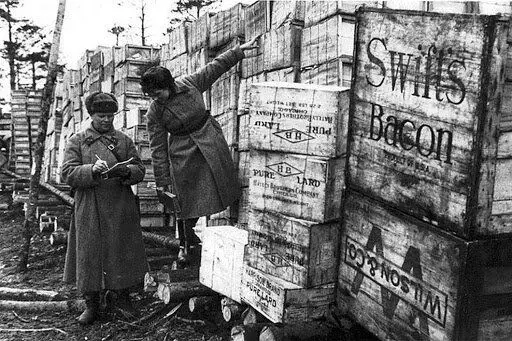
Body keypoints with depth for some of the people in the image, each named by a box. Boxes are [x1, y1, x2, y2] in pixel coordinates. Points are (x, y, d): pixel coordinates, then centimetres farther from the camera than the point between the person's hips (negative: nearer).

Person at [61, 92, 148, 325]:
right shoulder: (77, 141, 6)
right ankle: (91, 304, 16)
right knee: (90, 255, 2)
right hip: (89, 211, -1)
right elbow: (67, 173, -4)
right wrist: (92, 170, -22)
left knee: (122, 253, 6)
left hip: (121, 210, 2)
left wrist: (126, 170, -15)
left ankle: (122, 299, 21)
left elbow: (140, 171, 8)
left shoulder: (124, 140, 11)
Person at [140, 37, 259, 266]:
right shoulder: (154, 114, -12)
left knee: (220, 190, 9)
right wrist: (162, 181, -7)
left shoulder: (190, 84, -10)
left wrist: (241, 49, 4)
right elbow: (158, 149, -8)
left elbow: (216, 66, 3)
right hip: (183, 156, -3)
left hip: (211, 143, 3)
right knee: (187, 200, 0)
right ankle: (184, 245, 18)